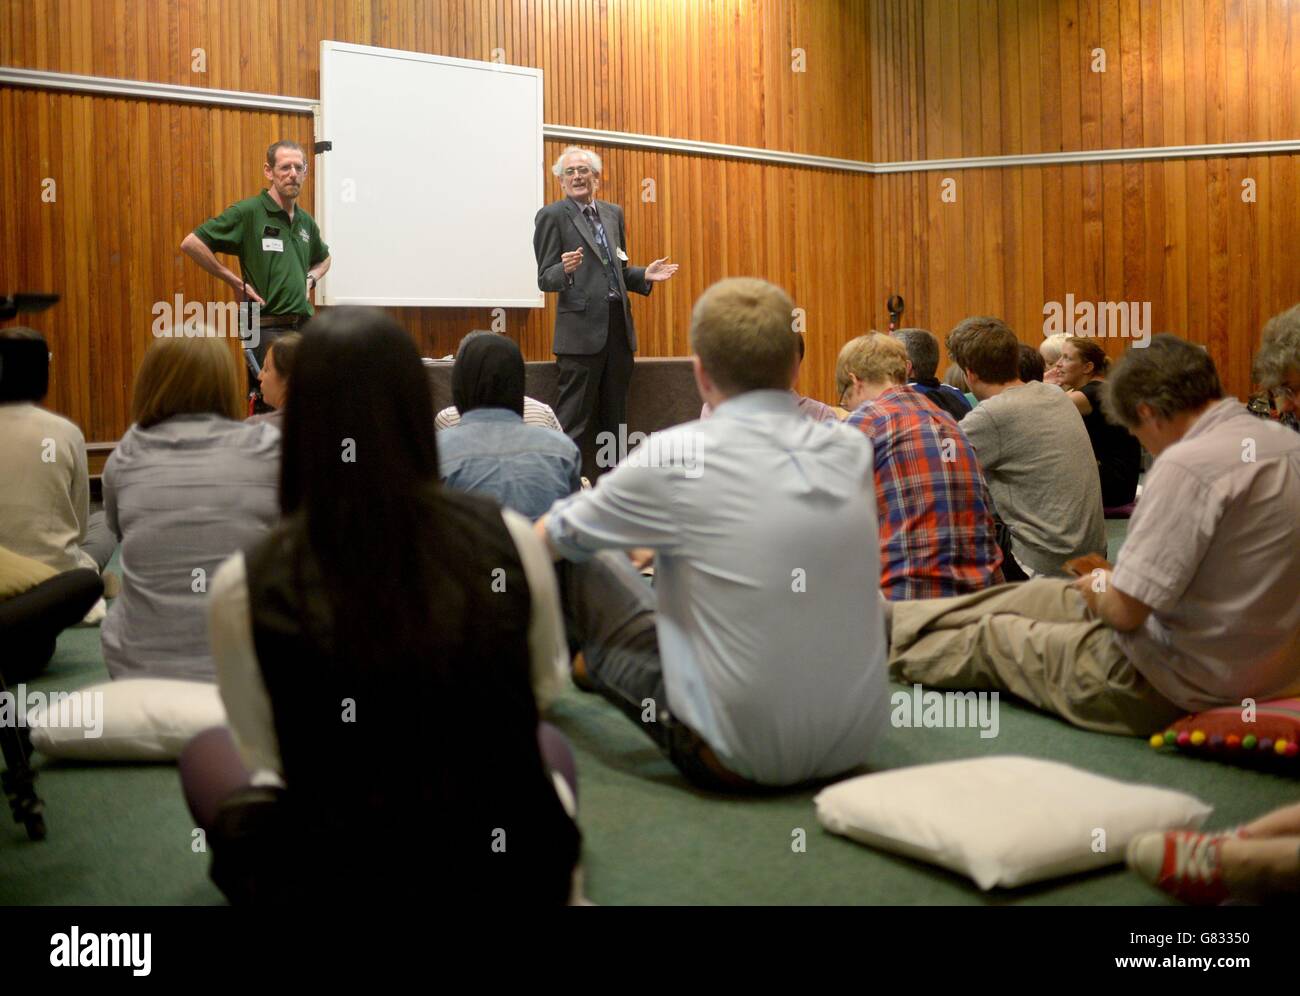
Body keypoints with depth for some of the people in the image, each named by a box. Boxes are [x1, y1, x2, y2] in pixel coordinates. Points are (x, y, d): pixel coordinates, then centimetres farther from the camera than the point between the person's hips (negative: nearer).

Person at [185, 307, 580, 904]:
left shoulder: (247, 585, -19)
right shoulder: (510, 540, -15)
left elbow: (265, 755, 1)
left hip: (337, 885, -2)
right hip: (512, 876, 3)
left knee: (207, 758, 27)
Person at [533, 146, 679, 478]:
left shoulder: (613, 213, 16)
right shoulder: (552, 216, -3)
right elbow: (545, 279, -7)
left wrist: (645, 275, 4)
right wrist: (566, 270, -28)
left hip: (618, 327, 6)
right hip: (582, 329, -6)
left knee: (613, 419, 11)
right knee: (575, 421, -5)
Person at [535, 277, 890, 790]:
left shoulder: (675, 457, -16)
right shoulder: (852, 448, -2)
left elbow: (553, 541, 3)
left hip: (741, 755, -5)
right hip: (856, 744, 5)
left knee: (581, 562, 11)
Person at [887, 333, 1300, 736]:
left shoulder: (1190, 463, -25)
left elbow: (1125, 609, -23)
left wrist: (1097, 590, 0)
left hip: (1181, 684, -9)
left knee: (993, 635, 14)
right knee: (1041, 593, 23)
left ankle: (894, 642, 40)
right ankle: (895, 618, 39)